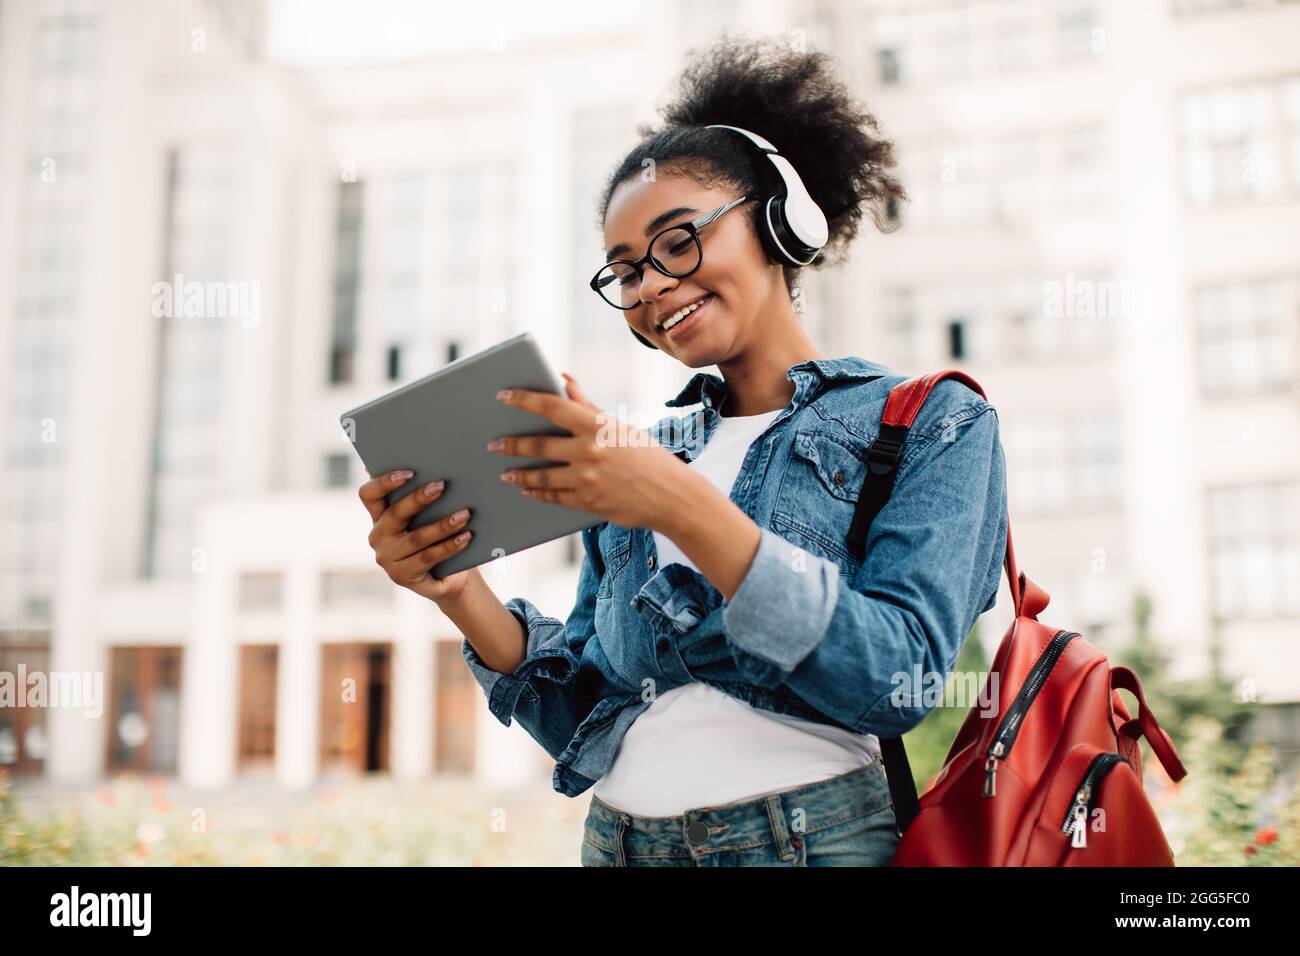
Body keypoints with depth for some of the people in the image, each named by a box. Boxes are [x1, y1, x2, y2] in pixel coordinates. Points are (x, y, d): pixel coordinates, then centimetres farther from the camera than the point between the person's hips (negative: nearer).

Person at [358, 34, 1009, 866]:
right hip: (620, 837, 4)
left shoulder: (933, 422, -1)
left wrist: (688, 512, -22)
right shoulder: (637, 457, 10)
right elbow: (580, 726, 8)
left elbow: (900, 679, -14)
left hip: (819, 836, -3)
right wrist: (462, 598, -8)